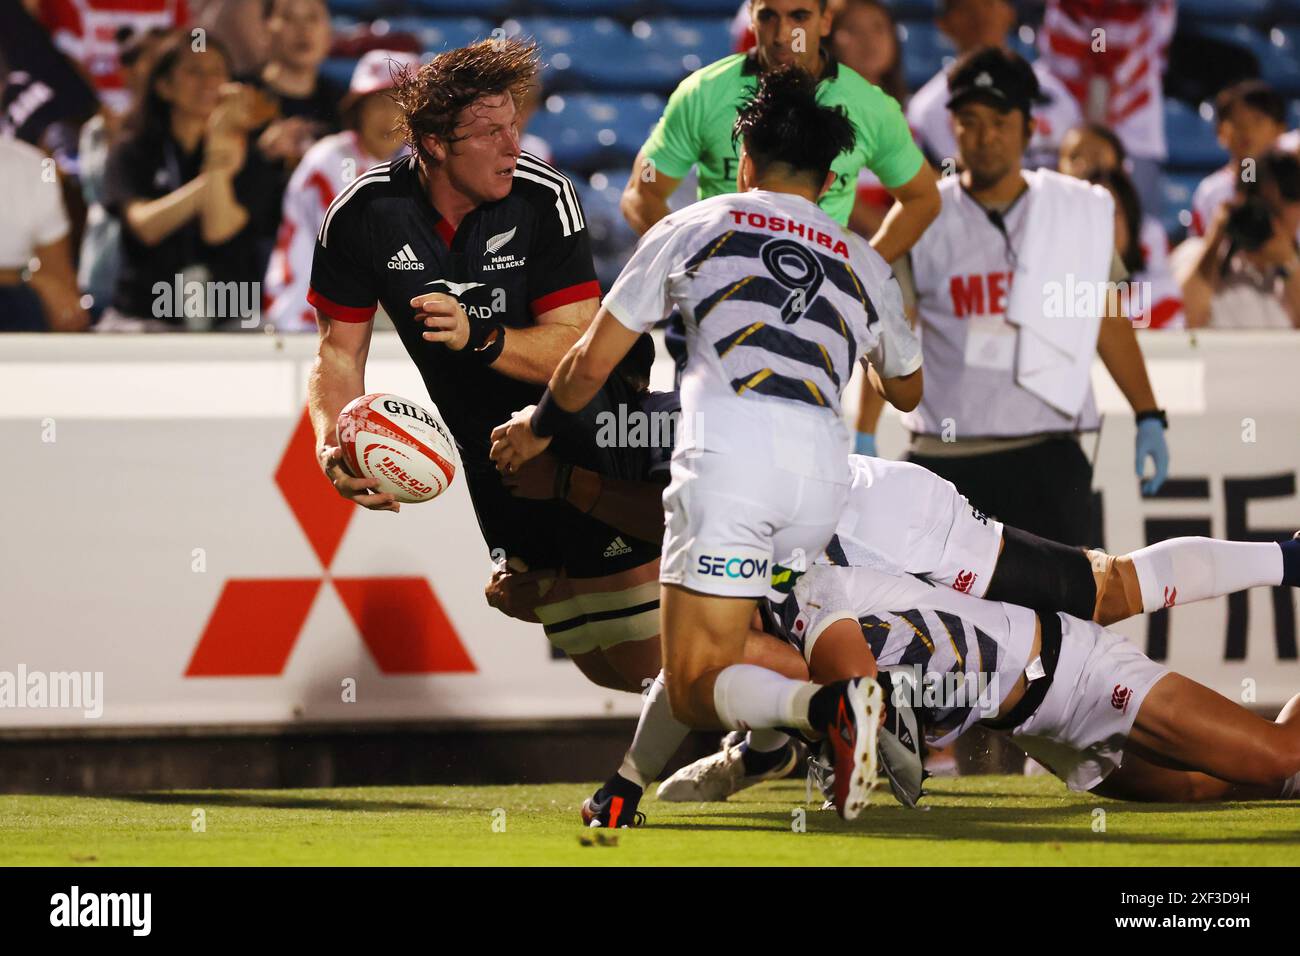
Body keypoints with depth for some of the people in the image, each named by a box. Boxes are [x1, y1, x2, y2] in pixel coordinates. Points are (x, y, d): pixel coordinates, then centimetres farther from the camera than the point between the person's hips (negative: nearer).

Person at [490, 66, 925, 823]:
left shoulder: (695, 228, 19)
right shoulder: (864, 263, 26)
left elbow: (591, 365, 21)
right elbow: (908, 391, 44)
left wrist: (538, 428, 41)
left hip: (731, 451, -4)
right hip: (824, 469, 4)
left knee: (696, 689, -7)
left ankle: (826, 707, -34)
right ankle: (630, 787, 13)